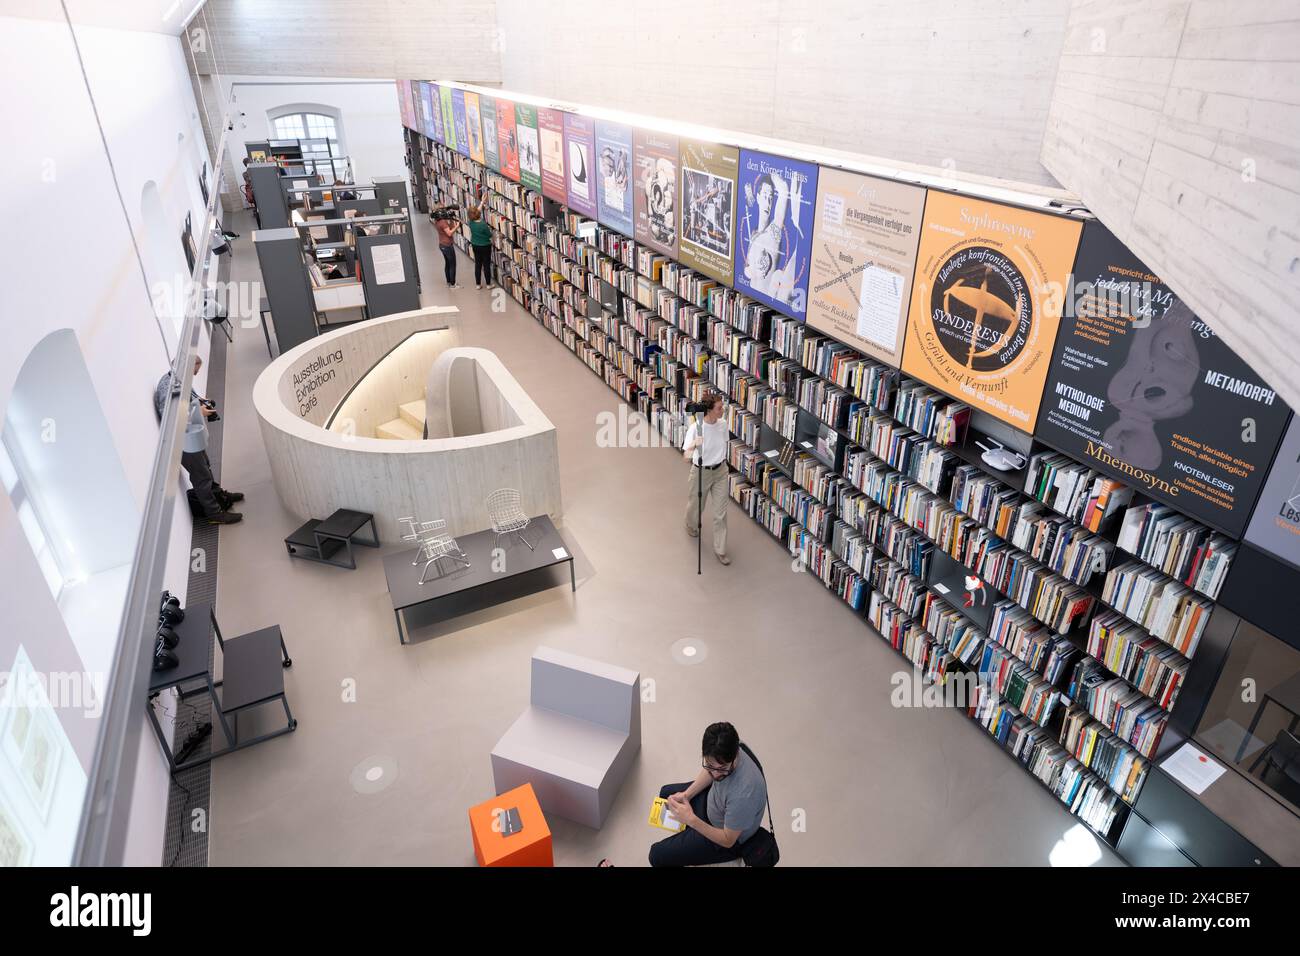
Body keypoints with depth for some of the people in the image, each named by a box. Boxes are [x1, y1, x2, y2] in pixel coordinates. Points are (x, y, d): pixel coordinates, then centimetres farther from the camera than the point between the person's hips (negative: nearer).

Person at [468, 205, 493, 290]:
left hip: (475, 246, 5)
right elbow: (490, 235, -13)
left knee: (477, 265, 14)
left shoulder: (471, 222, -9)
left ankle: (478, 284, 20)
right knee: (486, 265, 6)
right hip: (485, 246, -5)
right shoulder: (483, 224, -26)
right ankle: (488, 284, 15)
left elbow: (478, 209, 7)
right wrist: (490, 230, 8)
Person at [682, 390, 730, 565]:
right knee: (695, 505, 21)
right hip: (701, 472, -3)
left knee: (720, 513, 5)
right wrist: (694, 445, -51)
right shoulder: (695, 428, -25)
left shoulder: (723, 424, -9)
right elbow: (686, 456, -31)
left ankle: (720, 549, 19)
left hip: (720, 471, 3)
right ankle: (691, 526, 57)